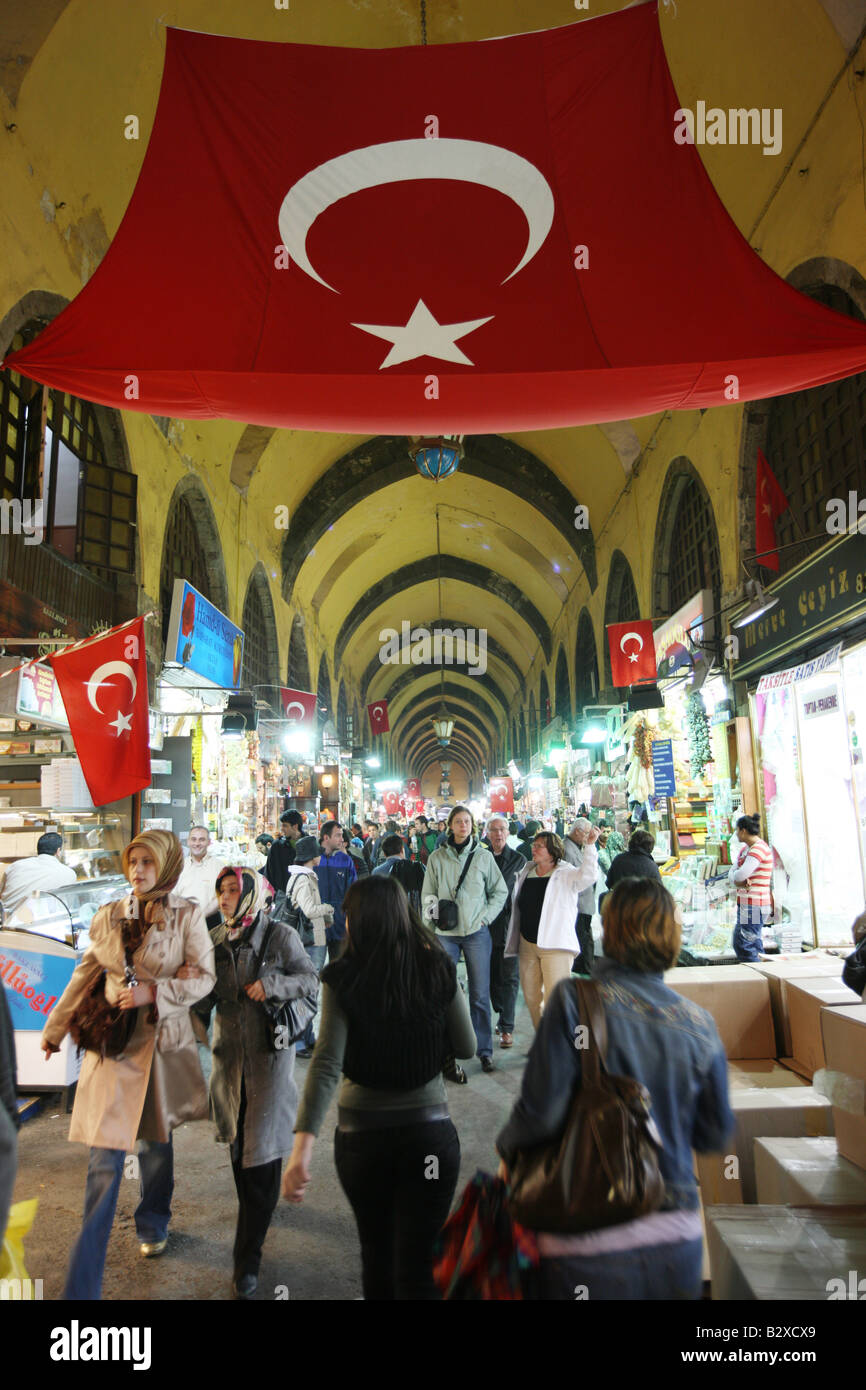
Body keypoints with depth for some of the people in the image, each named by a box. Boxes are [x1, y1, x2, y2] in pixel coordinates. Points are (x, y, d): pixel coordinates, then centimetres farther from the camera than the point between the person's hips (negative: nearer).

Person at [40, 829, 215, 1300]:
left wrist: (153, 992, -19)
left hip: (164, 1042, -1)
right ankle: (82, 1283, 9)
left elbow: (204, 978, -7)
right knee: (105, 1158, -2)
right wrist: (54, 1030, 17)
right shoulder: (108, 916, 0)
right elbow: (84, 976, 11)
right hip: (113, 1042, 1)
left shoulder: (187, 915, -7)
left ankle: (152, 1225, 44)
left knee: (156, 1142, 17)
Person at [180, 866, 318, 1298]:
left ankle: (247, 1259, 5)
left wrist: (271, 984, -21)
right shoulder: (214, 939, 3)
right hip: (229, 1052, 5)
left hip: (270, 1052, -5)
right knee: (237, 1140, 19)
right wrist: (193, 981, -16)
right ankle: (257, 1210, 45)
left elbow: (310, 979, -6)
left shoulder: (280, 935, -10)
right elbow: (210, 996, 5)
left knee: (262, 1148, -4)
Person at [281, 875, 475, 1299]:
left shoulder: (341, 978, -12)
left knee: (376, 1253, 25)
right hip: (429, 1132, 0)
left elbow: (327, 1063, -22)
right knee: (418, 1266, 10)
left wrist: (302, 1147, -25)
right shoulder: (439, 970, -8)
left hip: (361, 1133, 0)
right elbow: (465, 1047, 1)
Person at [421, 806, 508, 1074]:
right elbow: (428, 894, 8)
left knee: (480, 994, 4)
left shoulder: (484, 856, 3)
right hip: (446, 933, 0)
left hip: (476, 932, 0)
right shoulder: (437, 858, 3)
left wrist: (485, 917, 0)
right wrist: (434, 910, -10)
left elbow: (500, 892, 10)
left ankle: (485, 1050, 17)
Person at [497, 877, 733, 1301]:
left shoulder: (575, 1000, -17)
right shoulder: (698, 1023, -4)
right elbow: (716, 1137, 4)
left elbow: (541, 1110, -18)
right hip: (677, 1237, 4)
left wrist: (508, 1150, 2)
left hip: (589, 1241, -3)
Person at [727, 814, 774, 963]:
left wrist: (736, 876, -1)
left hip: (754, 906, -10)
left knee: (742, 945, -12)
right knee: (755, 945, 13)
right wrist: (738, 881, -9)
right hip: (745, 905, 10)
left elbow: (742, 873, -24)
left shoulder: (759, 848, -14)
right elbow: (732, 873, 13)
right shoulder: (745, 849, 17)